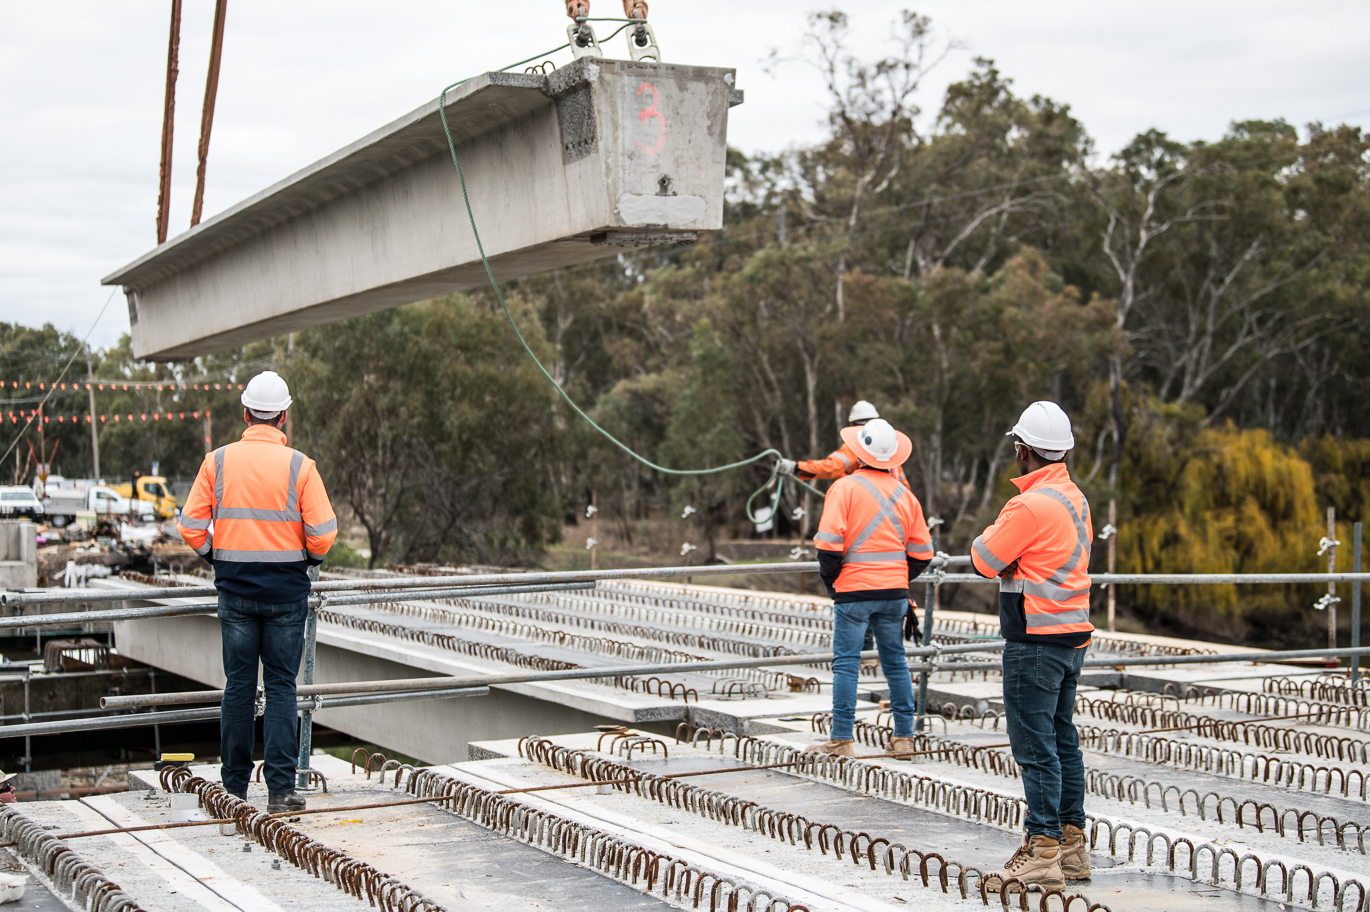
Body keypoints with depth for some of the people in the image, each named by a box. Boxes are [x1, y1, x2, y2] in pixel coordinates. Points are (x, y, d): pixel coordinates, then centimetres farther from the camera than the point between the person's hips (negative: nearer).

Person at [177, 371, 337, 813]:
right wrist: (311, 561, 10)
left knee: (238, 685, 9)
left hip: (235, 589, 2)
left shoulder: (218, 461, -1)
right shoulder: (299, 466, -8)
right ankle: (280, 788, 0)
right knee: (281, 686, 3)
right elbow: (323, 531, -10)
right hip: (287, 589, -2)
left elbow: (191, 525, -1)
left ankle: (235, 784, 14)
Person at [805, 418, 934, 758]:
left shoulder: (844, 487, -7)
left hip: (854, 591, -5)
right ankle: (904, 737, 16)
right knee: (895, 661, 13)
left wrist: (830, 579, 1)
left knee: (846, 663, 0)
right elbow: (922, 554, 10)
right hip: (895, 594, 5)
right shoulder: (905, 495, 8)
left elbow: (828, 545, -13)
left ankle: (842, 739, 0)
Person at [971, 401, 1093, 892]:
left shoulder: (1030, 505, -18)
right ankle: (1071, 844, 19)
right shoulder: (1074, 497, 12)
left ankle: (1042, 852, -6)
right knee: (1063, 739, 14)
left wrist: (987, 535, 8)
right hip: (1073, 632, 10)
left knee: (1035, 744, -7)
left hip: (1036, 640, -9)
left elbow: (984, 559, -10)